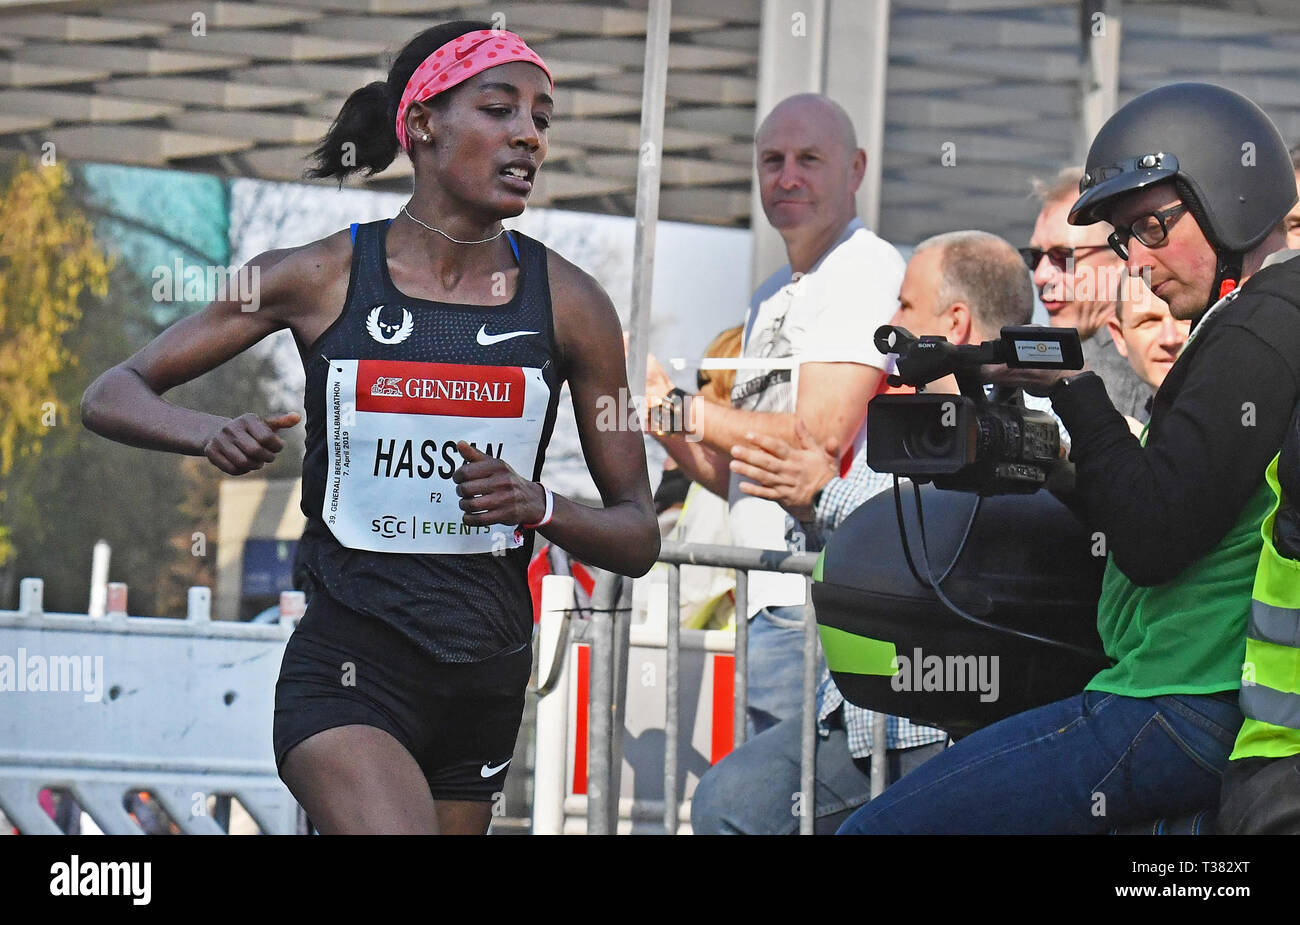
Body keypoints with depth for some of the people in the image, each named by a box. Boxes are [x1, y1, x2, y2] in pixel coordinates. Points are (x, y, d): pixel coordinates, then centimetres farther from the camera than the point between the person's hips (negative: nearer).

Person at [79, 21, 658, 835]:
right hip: (348, 668, -4)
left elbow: (639, 539, 6)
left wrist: (540, 507, -15)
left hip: (488, 681, 4)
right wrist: (212, 434, -17)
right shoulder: (320, 277, -1)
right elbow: (112, 396, 4)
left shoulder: (569, 302, 3)